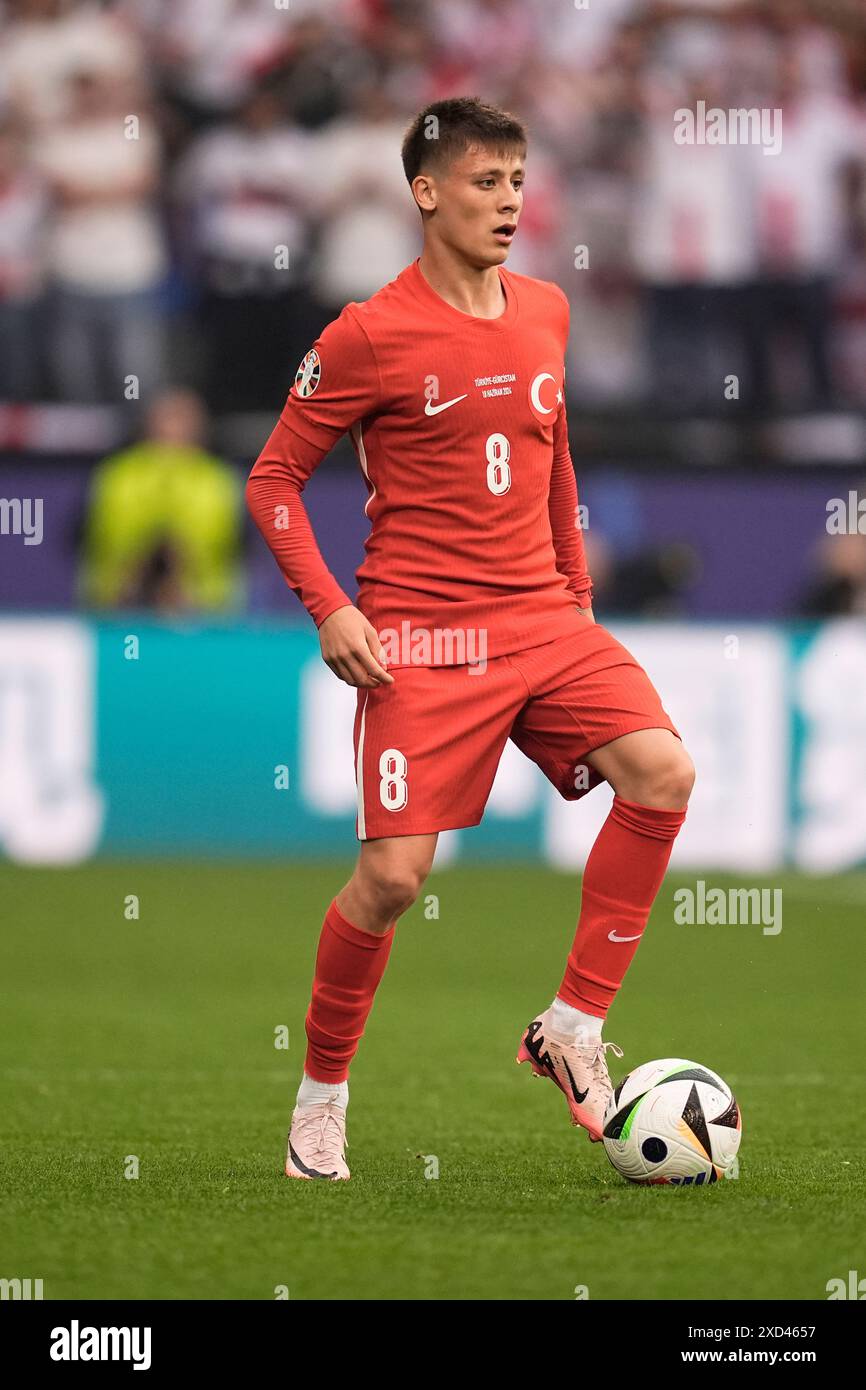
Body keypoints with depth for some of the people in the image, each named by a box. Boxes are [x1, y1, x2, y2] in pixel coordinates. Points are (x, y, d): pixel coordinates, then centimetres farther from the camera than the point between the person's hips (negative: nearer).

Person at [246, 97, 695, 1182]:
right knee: (393, 872, -11)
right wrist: (329, 611, -11)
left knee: (663, 773, -18)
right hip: (420, 636, -5)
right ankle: (321, 1093, 12)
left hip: (544, 621, 5)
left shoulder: (545, 313, 11)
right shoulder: (369, 336, -7)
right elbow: (273, 480, -1)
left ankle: (574, 1030, -7)